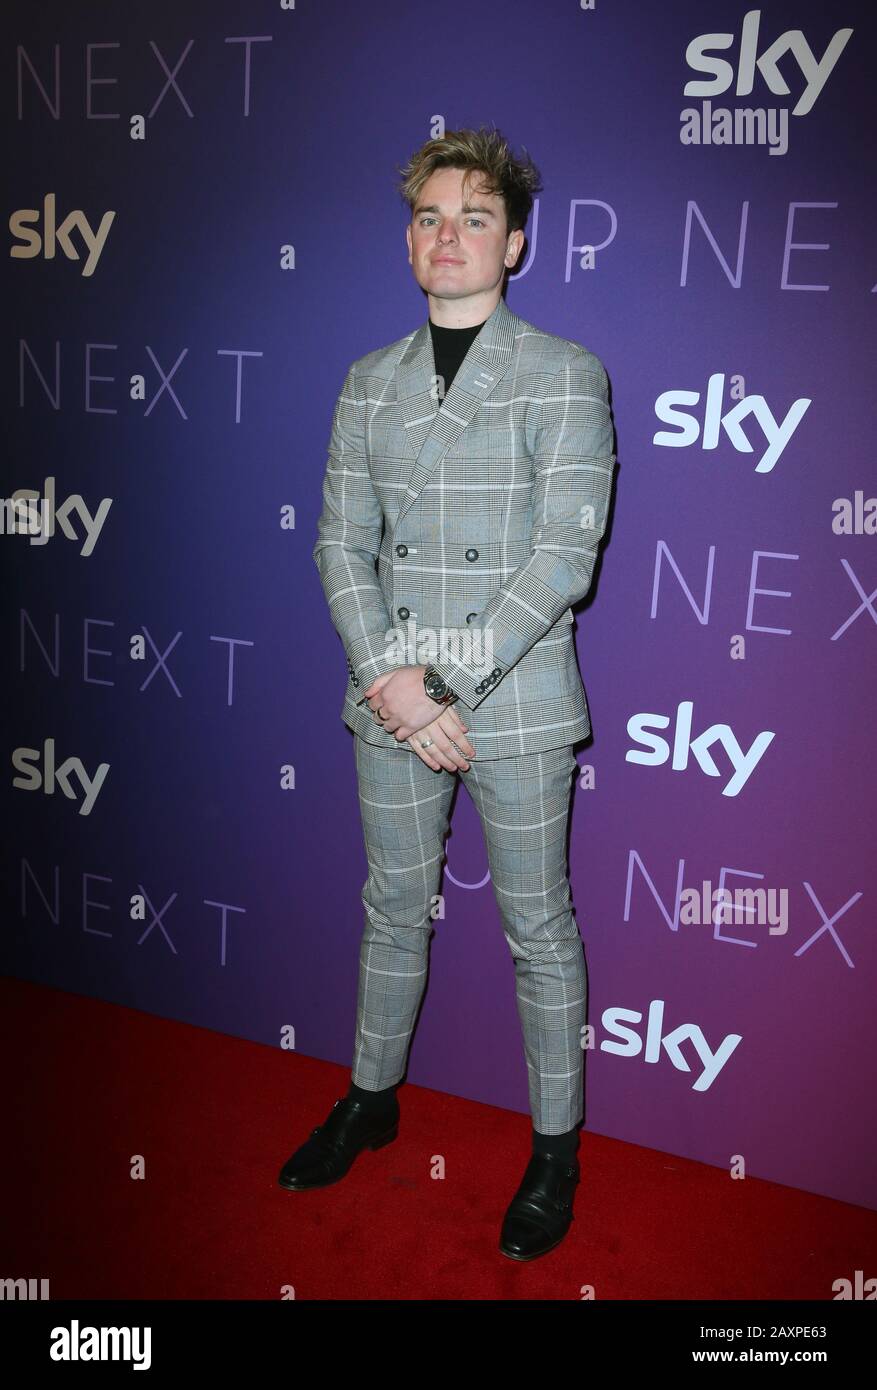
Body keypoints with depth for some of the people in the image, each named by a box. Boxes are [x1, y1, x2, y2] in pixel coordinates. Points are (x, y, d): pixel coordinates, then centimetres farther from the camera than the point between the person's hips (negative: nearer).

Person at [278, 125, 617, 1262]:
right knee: (394, 910, 18)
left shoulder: (565, 374, -4)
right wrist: (389, 680, -11)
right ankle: (371, 1100, 39)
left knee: (538, 929, 8)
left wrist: (448, 678, -17)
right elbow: (341, 542, 4)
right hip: (390, 700, 4)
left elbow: (566, 553, -13)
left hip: (518, 702, -4)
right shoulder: (369, 381, 9)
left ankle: (555, 1147, 27)